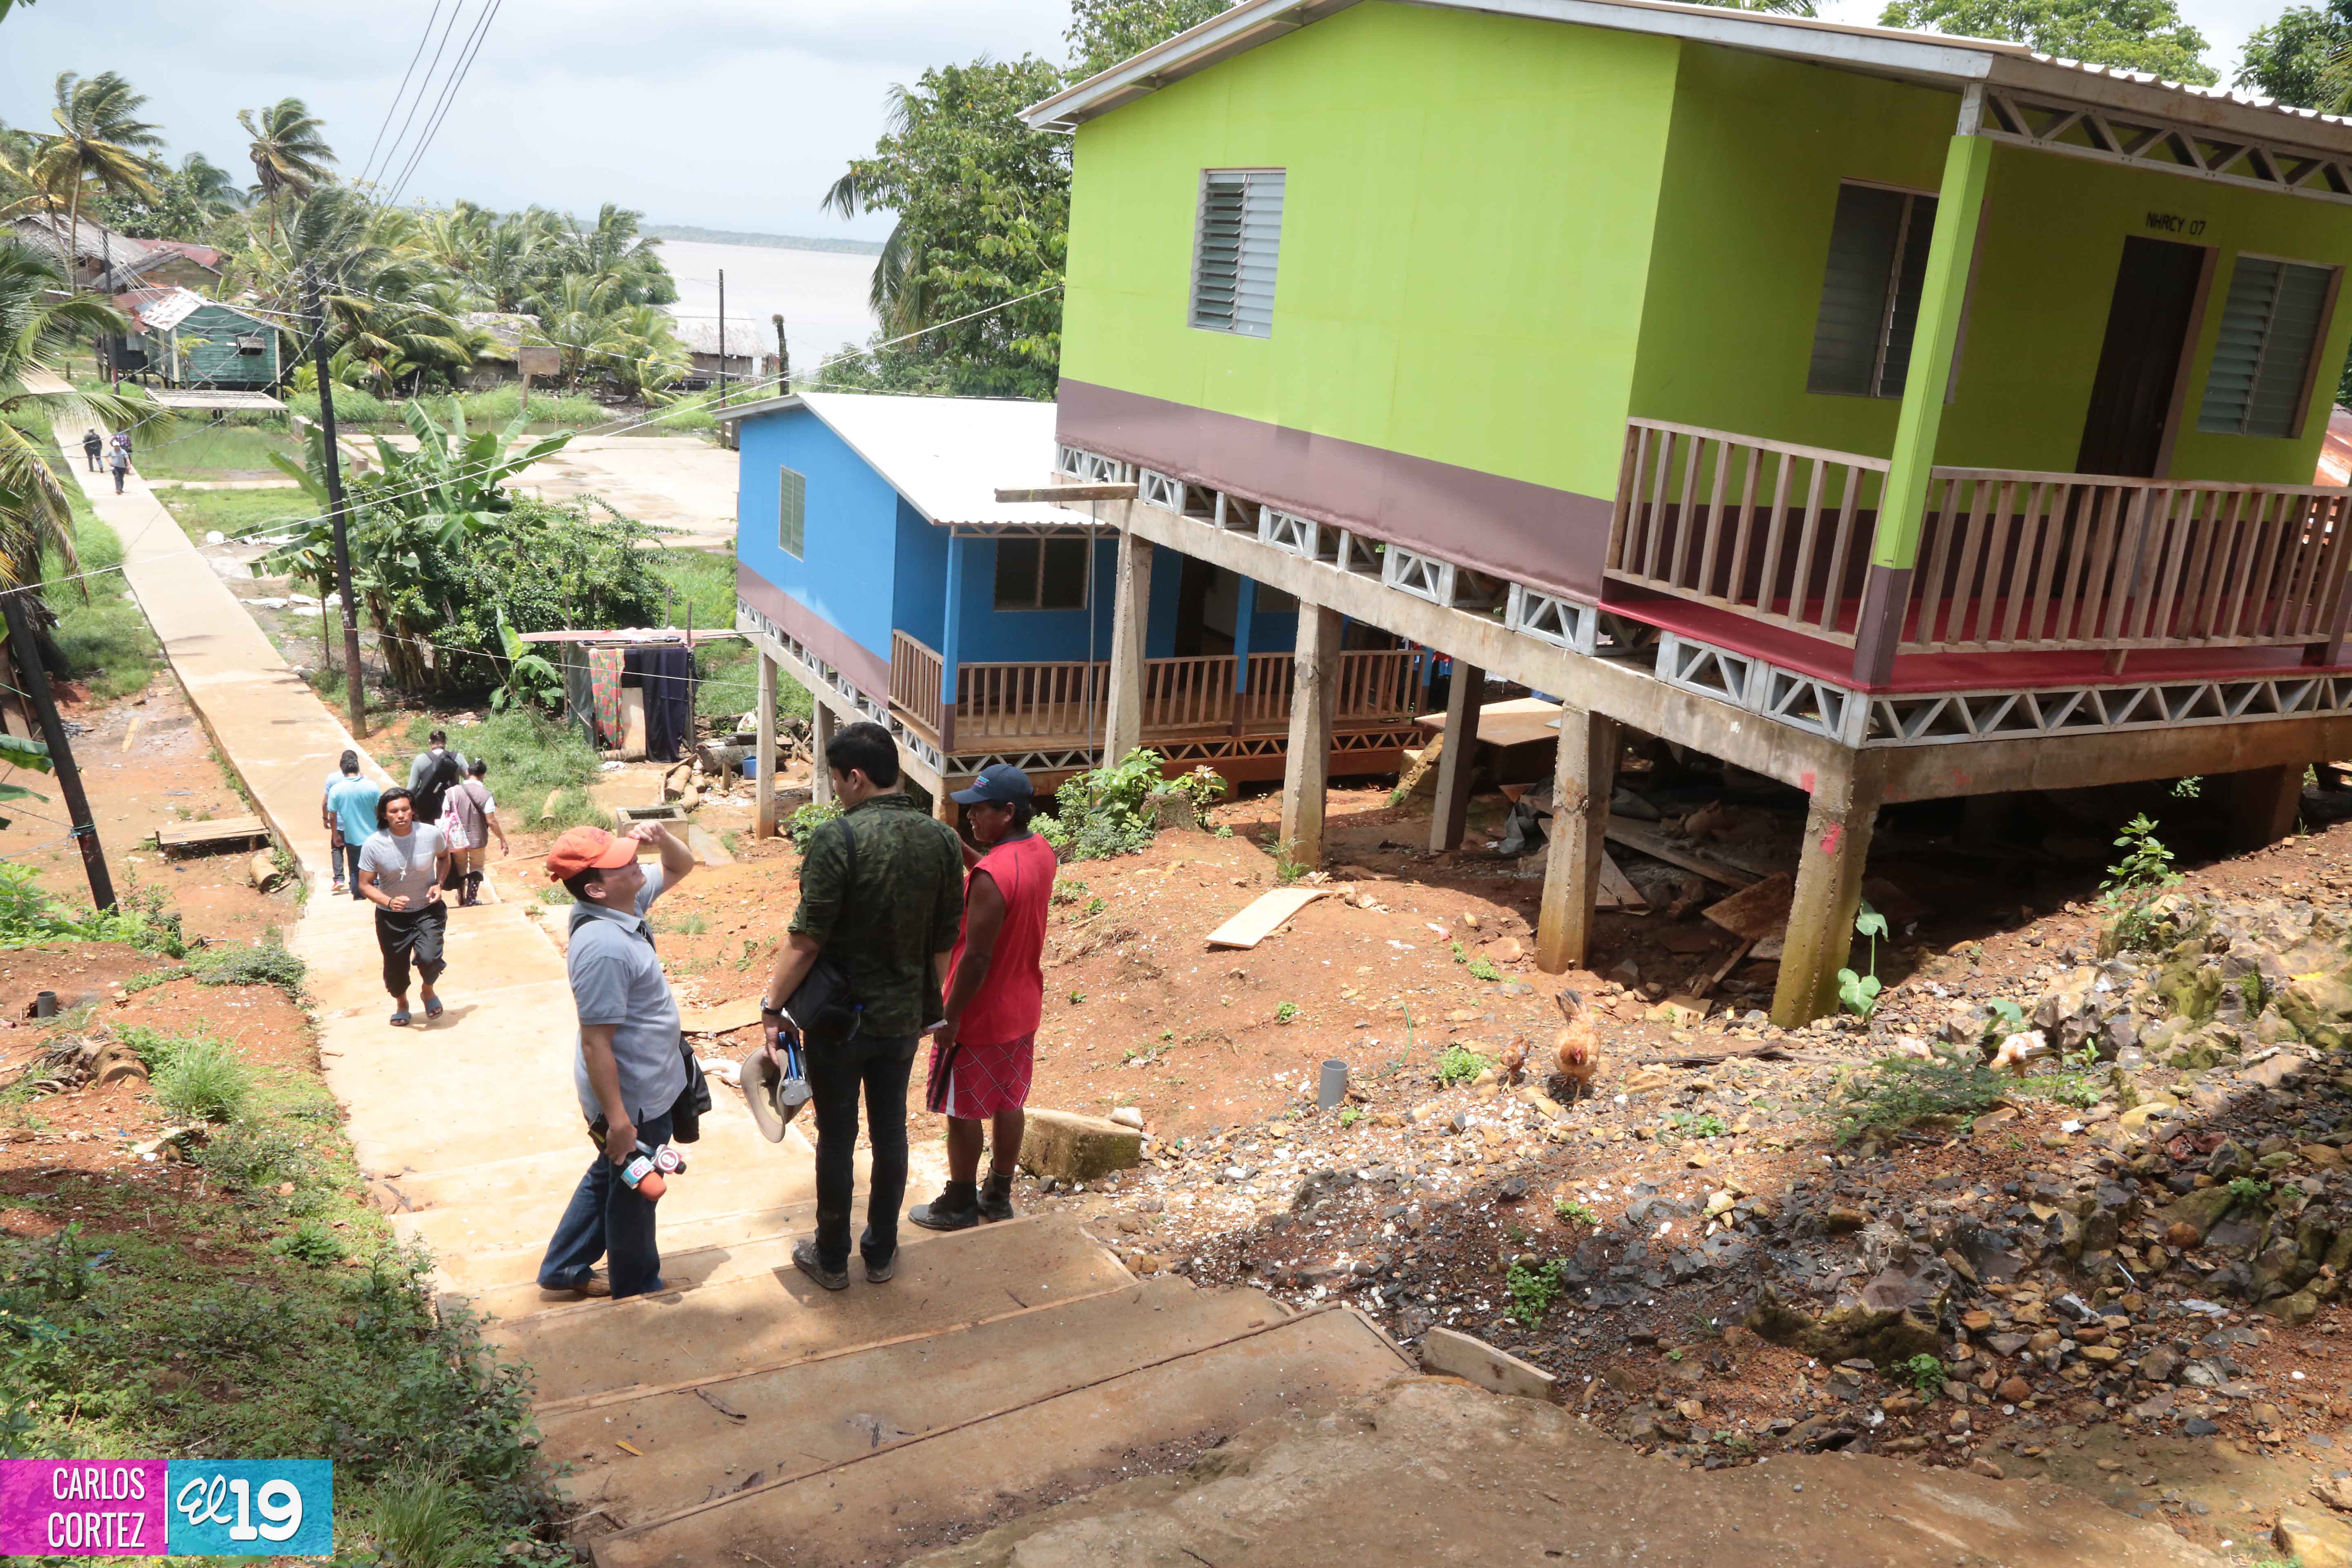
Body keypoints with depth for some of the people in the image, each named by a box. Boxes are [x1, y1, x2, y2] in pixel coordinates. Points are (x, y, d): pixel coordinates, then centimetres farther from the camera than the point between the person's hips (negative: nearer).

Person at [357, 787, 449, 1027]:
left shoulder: (431, 834, -16)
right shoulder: (374, 845, -19)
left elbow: (444, 857, 8)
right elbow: (365, 885, -11)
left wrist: (439, 883, -9)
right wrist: (389, 902, -29)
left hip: (428, 910, 0)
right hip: (392, 916, 0)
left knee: (429, 958, -20)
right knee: (396, 967, 12)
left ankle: (428, 990, 16)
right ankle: (401, 1002, 47)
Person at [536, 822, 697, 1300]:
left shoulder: (627, 904, -5)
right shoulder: (603, 947, -32)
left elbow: (681, 867, 11)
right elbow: (596, 1045, -29)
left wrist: (661, 836, -11)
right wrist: (618, 1121, -25)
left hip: (652, 1085, 9)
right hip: (633, 1101, -9)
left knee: (608, 1178, 27)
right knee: (633, 1195, 14)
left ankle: (564, 1268, 45)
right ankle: (638, 1291, 37)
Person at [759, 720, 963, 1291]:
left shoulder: (838, 838, -21)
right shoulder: (943, 840, -5)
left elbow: (806, 941, -20)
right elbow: (944, 942, 2)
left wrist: (772, 1007, -10)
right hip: (904, 1017, 4)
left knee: (837, 1137, 11)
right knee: (890, 1131, 17)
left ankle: (831, 1258, 27)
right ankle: (882, 1252, 30)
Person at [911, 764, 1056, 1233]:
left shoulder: (990, 877, -29)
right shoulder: (1041, 851, -3)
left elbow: (977, 958, -26)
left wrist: (950, 1016, -16)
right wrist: (962, 850, 3)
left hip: (980, 1017, -8)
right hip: (1023, 1008, 8)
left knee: (963, 1111, 9)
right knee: (1008, 1102, 19)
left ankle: (959, 1206, 23)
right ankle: (999, 1195, 32)